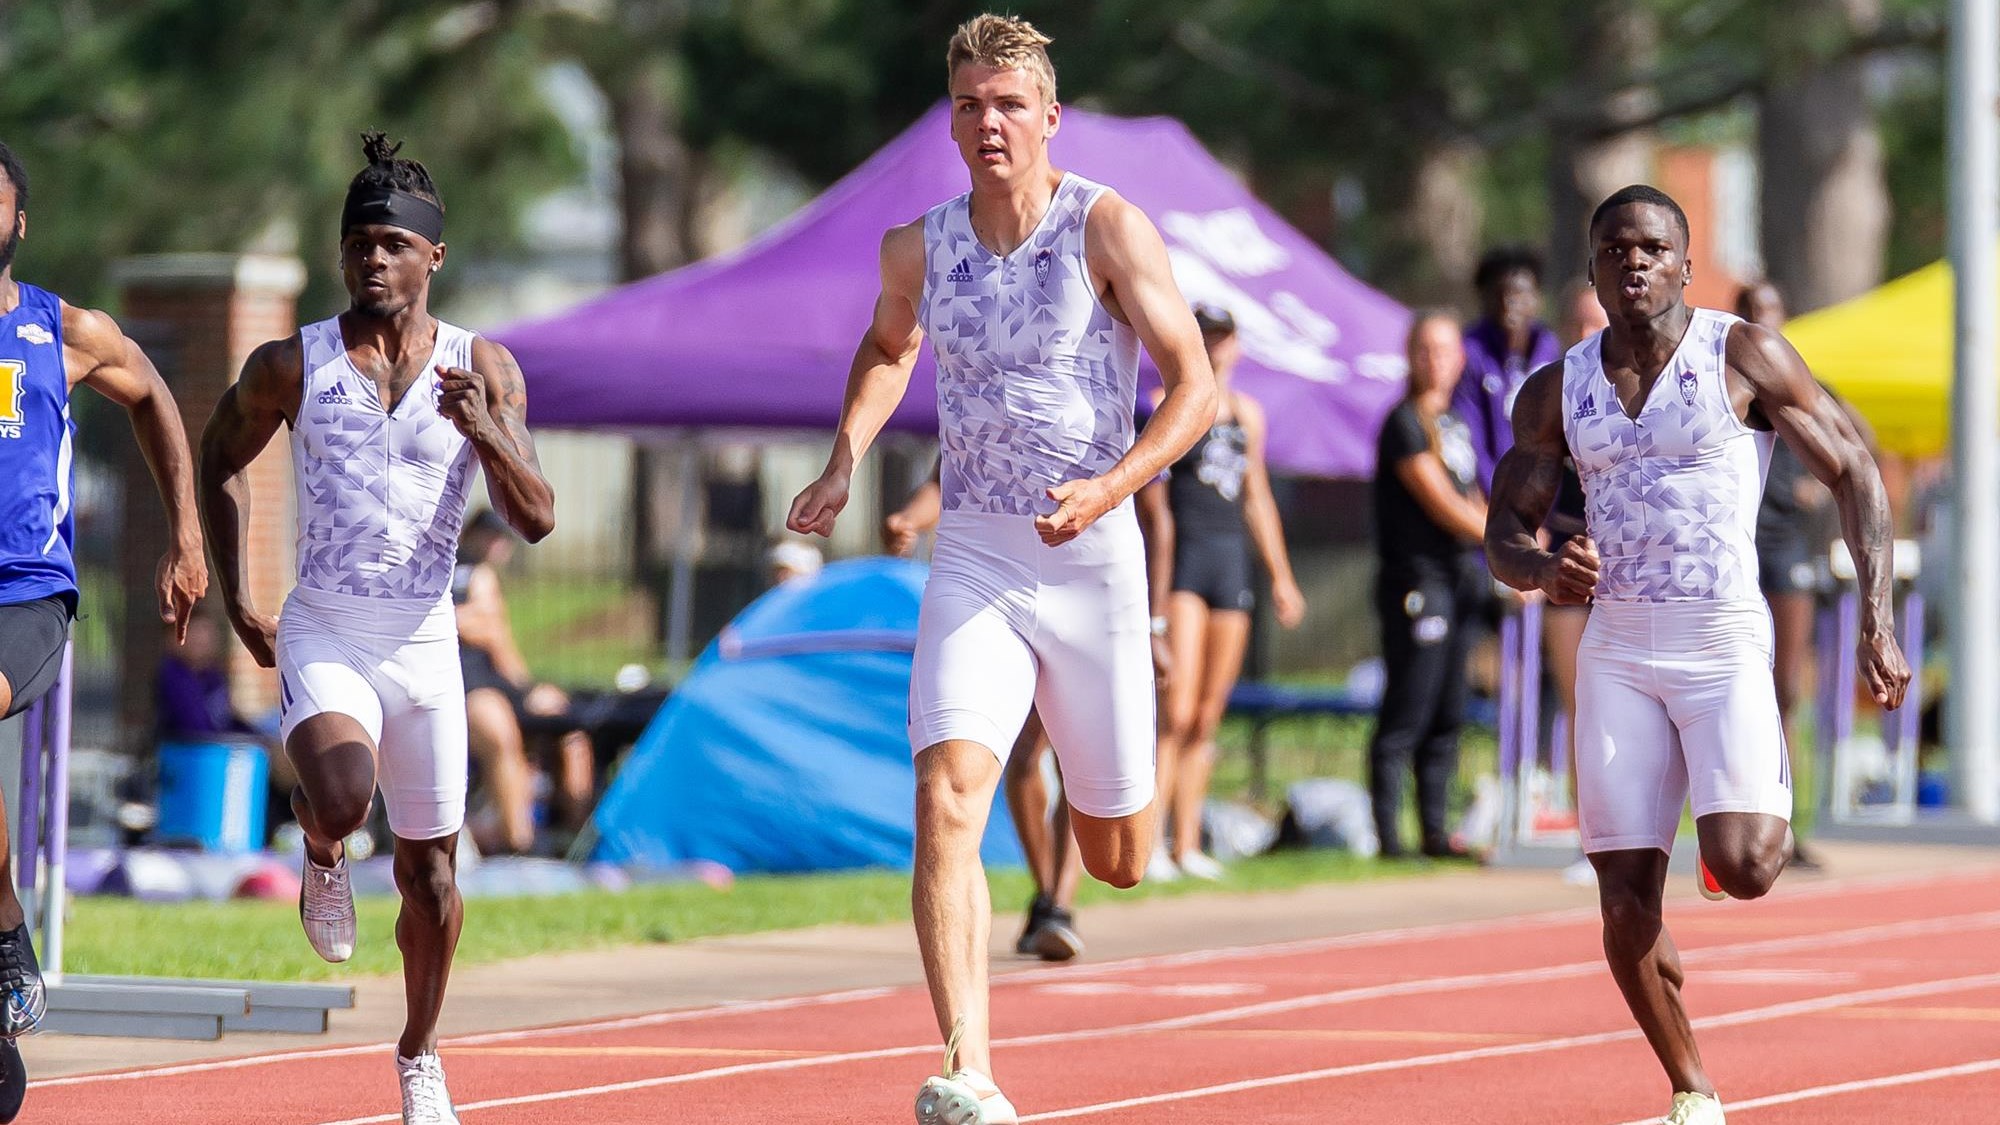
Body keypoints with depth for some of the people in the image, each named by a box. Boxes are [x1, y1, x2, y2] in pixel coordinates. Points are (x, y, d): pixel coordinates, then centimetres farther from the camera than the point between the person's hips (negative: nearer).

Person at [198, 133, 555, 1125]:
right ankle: (323, 855, 8)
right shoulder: (291, 365, -2)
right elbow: (221, 457, 15)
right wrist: (237, 605, 10)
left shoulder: (484, 369, -1)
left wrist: (484, 431, -24)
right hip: (322, 636, -2)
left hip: (425, 643, 2)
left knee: (429, 869, 7)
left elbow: (536, 520, -6)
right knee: (342, 797, -30)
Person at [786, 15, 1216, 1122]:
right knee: (948, 792, -23)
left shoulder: (1108, 228, -9)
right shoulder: (918, 249, 2)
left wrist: (1110, 487, -23)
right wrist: (846, 459, 10)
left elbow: (1195, 385, -8)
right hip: (973, 555, 2)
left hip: (1092, 554, -2)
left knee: (1117, 861, 11)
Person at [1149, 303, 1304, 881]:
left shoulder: (1246, 412, 17)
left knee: (1208, 716, 5)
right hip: (1181, 556, -6)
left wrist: (1281, 575, 22)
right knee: (1177, 709, -15)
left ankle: (1187, 845, 9)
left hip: (1232, 559, 6)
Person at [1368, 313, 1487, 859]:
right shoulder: (1405, 423, -9)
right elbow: (1440, 504, -15)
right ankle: (1388, 836, -7)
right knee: (1405, 716, -9)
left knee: (1447, 717, 9)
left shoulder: (1455, 423, 17)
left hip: (1458, 576, 8)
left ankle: (1434, 832, 14)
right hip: (1416, 577, -8)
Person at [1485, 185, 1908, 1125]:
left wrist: (1877, 621, -10)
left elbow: (1855, 475, -1)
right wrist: (1543, 570, -13)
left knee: (1742, 868, -20)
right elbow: (1502, 534, 12)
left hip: (1725, 645, -3)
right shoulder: (1556, 393, 8)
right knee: (1626, 901, -3)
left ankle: (1766, 804, 18)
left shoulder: (1744, 357, -2)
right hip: (1616, 650, 3)